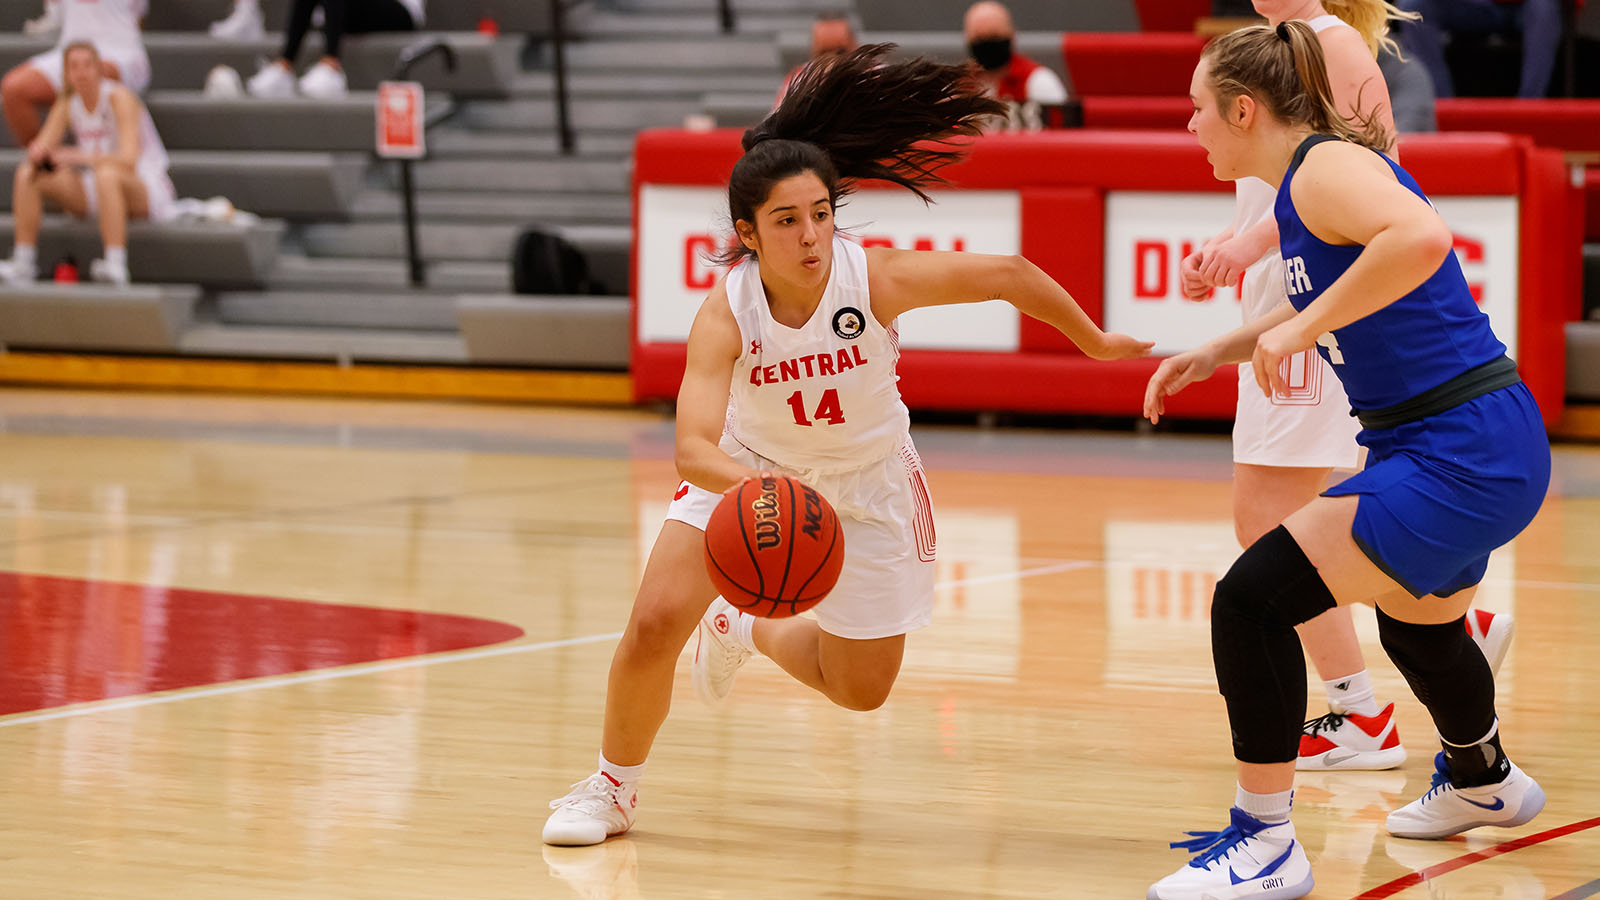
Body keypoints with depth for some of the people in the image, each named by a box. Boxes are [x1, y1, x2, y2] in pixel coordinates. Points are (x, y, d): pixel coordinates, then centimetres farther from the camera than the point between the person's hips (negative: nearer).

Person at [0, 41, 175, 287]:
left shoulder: (118, 97, -17)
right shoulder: (67, 103, 2)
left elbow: (129, 159, -28)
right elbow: (41, 148, -1)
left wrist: (77, 156, -39)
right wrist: (37, 154, -27)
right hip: (94, 193, 7)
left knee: (107, 174, -41)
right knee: (27, 173, -9)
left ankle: (116, 267, -49)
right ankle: (22, 264, -10)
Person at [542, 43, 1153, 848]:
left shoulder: (877, 277, -30)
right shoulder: (725, 314, -31)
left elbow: (1008, 274, -16)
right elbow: (692, 448, -42)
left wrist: (1094, 343, -1)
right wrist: (761, 489, -63)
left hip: (868, 480, 1)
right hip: (750, 466, -1)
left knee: (860, 689, 9)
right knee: (654, 624, -17)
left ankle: (744, 630, 42)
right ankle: (611, 789, 9)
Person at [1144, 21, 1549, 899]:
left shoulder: (1325, 168, -16)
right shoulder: (1306, 180, 14)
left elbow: (1420, 238, -38)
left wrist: (1303, 326, -31)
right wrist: (1214, 353, 23)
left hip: (1458, 454, -11)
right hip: (1480, 448, 11)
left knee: (1251, 599, -16)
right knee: (1416, 620, 35)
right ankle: (1482, 780, 62)